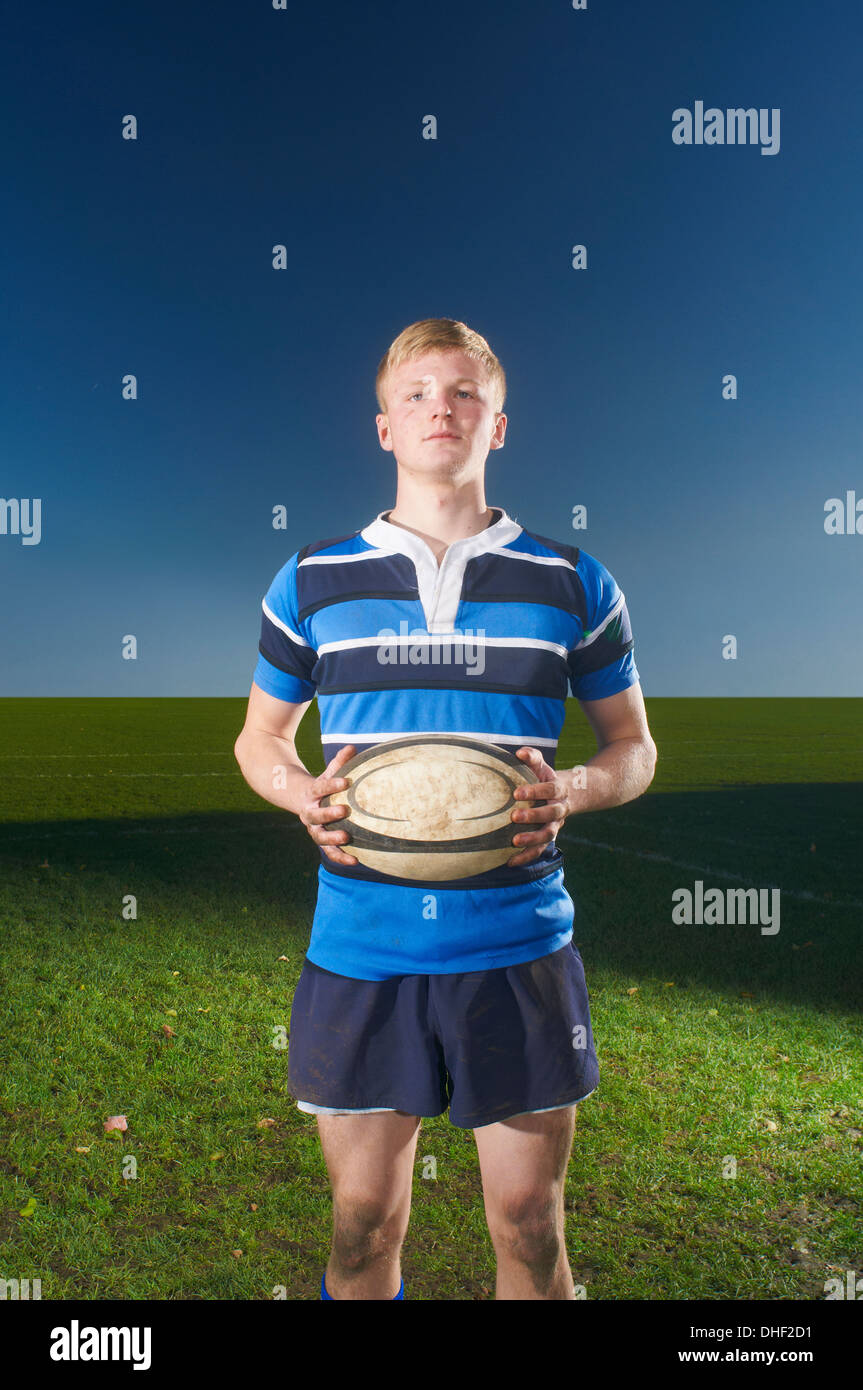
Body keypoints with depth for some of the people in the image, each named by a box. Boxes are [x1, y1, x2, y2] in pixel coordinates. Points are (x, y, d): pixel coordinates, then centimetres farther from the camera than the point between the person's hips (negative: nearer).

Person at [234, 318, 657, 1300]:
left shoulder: (572, 584, 3)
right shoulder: (313, 581, 4)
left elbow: (634, 748, 10)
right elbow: (258, 739, 14)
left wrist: (569, 791, -11)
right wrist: (306, 794, -8)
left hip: (519, 948, 0)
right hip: (358, 949, 1)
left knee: (530, 1228, 12)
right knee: (363, 1225, 14)